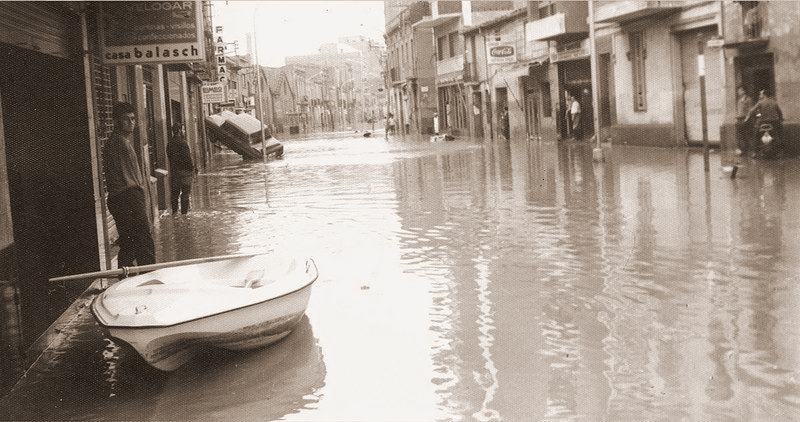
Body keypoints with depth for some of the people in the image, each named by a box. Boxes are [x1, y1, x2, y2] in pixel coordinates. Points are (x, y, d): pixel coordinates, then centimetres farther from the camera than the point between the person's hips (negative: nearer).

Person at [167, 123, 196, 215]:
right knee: (186, 190, 3)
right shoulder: (182, 142, -16)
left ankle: (174, 210, 14)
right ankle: (184, 210, 4)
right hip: (184, 170, -7)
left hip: (173, 170, 7)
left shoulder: (170, 143, 7)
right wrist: (192, 168, -8)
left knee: (174, 190, 12)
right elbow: (187, 157, -17)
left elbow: (169, 156, 13)